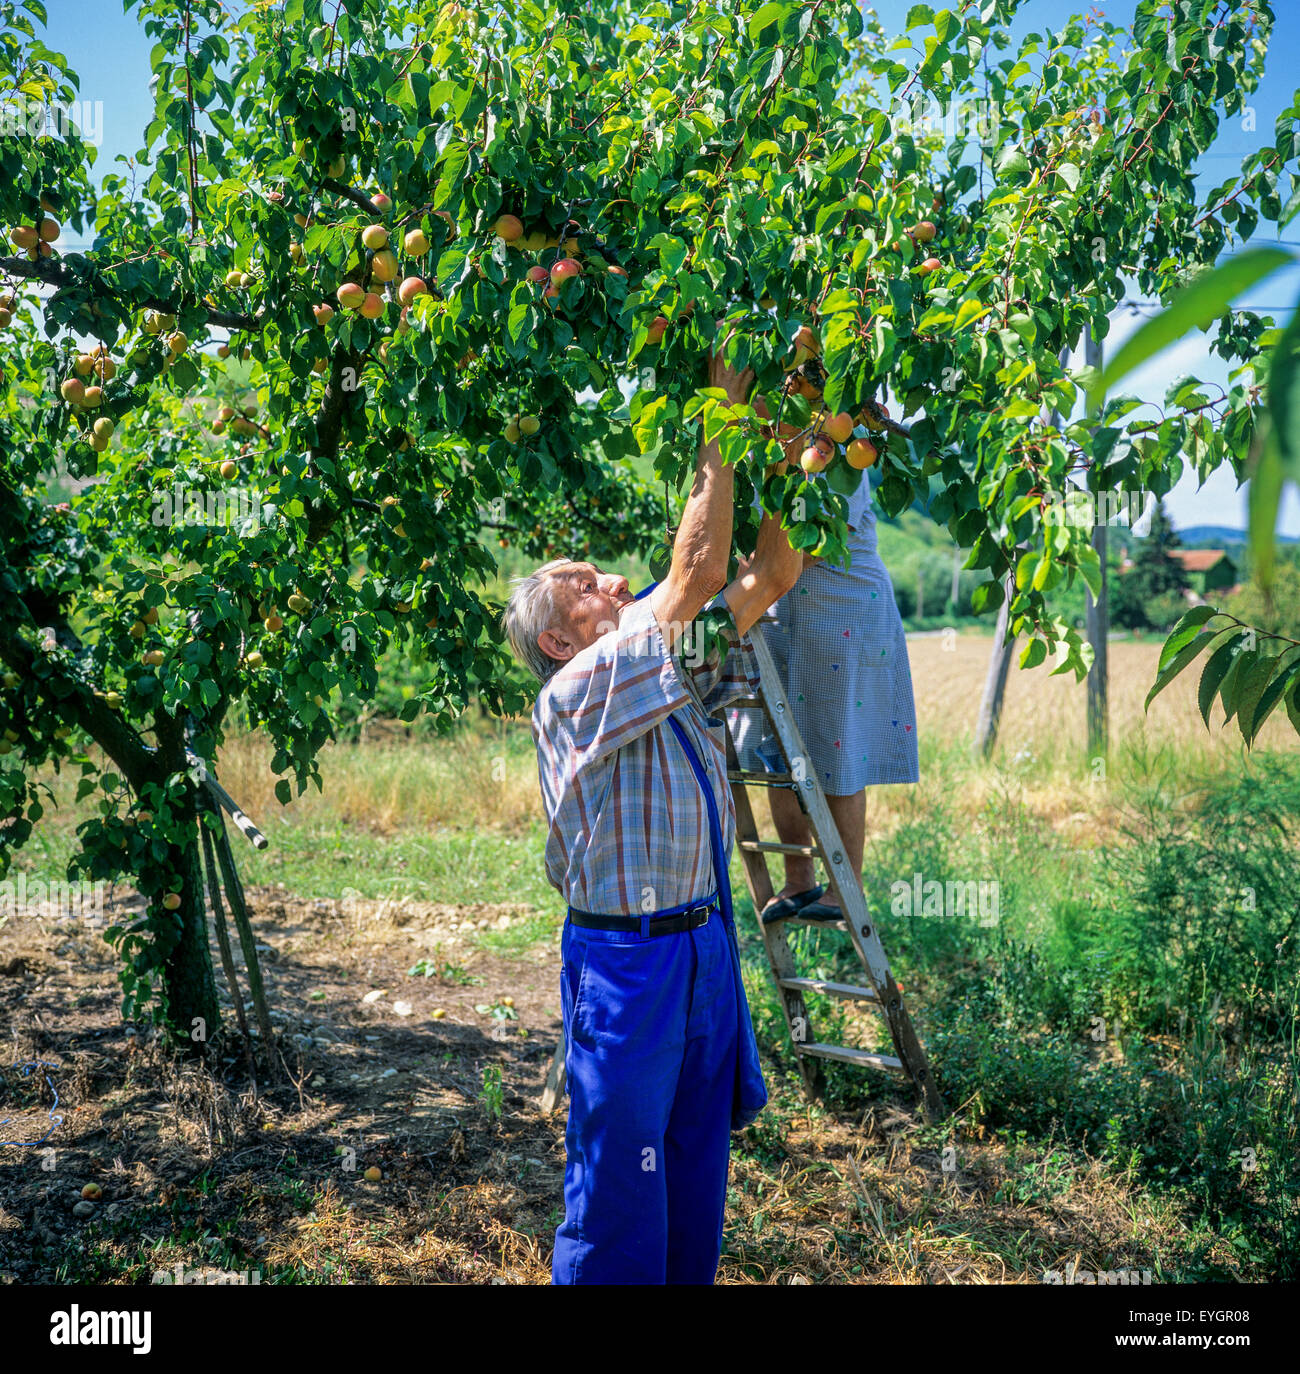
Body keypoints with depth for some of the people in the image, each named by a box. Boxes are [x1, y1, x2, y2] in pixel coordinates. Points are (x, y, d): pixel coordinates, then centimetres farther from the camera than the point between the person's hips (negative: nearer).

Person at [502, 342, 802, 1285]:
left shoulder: (680, 681, 9)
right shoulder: (573, 696, -15)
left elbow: (773, 574, 8)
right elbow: (698, 573, -22)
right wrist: (719, 433, -15)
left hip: (706, 945, 8)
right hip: (628, 961, -8)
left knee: (697, 1170, 17)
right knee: (621, 1184, 4)